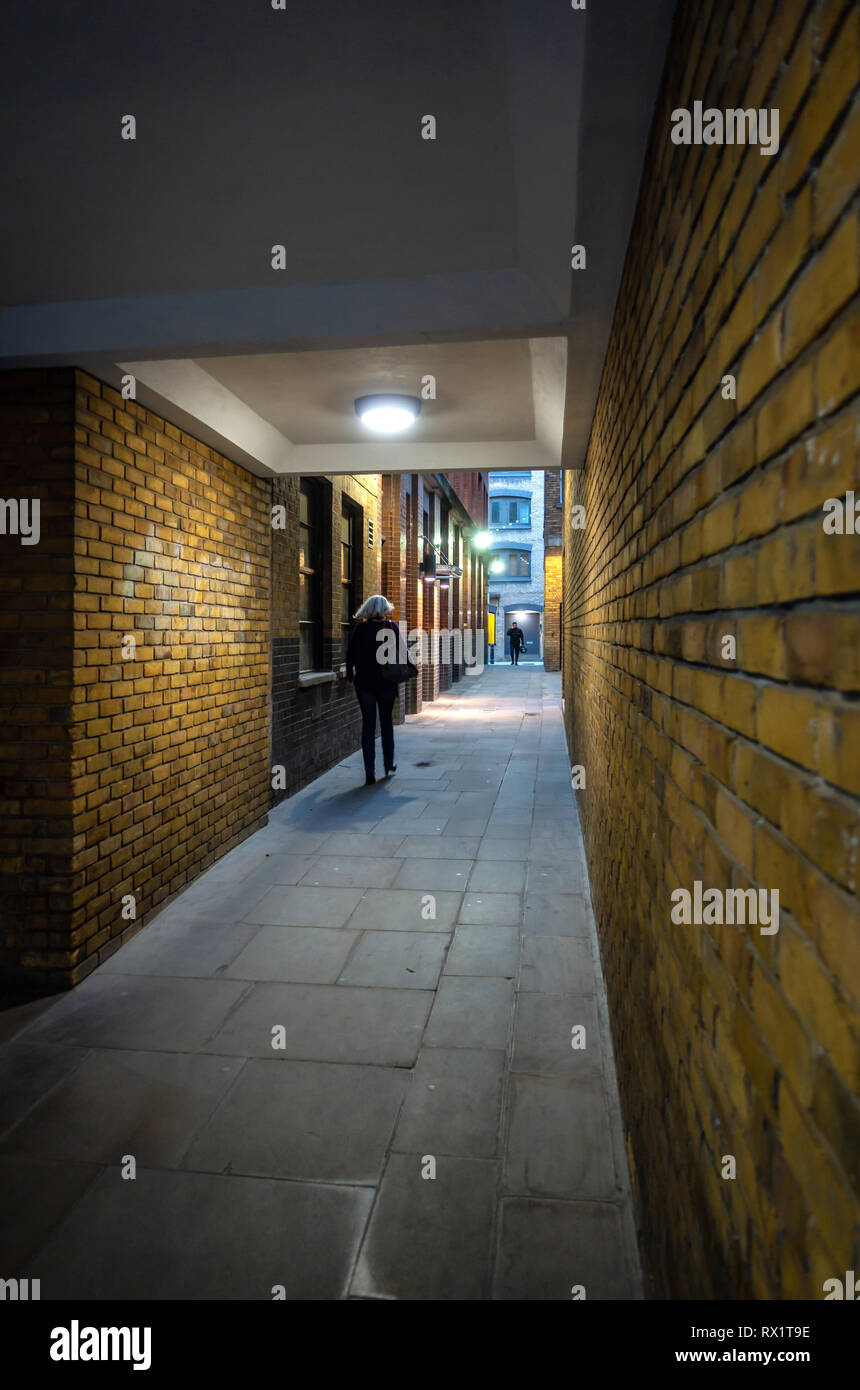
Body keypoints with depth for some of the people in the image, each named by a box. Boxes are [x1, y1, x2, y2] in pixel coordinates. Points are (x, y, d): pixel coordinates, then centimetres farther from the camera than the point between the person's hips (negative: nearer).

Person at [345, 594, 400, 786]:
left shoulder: (359, 628, -3)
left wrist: (350, 676, 13)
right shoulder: (392, 627, -6)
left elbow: (350, 655, 0)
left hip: (364, 682, 0)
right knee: (386, 722, 16)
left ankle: (370, 771, -1)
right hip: (386, 683, 0)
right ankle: (389, 765, 26)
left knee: (368, 725, 4)